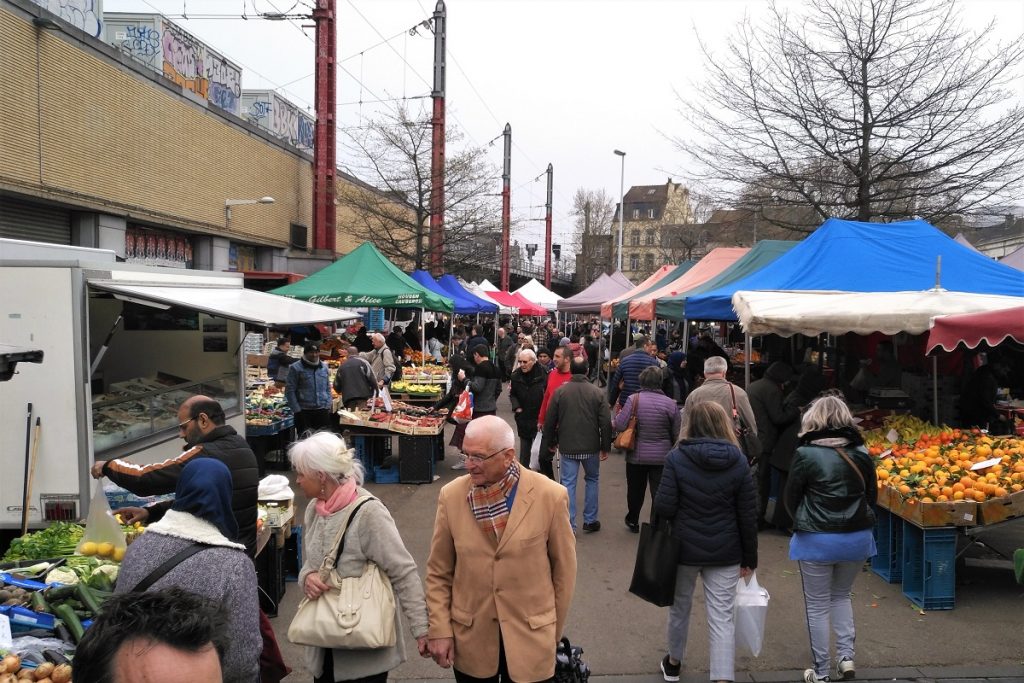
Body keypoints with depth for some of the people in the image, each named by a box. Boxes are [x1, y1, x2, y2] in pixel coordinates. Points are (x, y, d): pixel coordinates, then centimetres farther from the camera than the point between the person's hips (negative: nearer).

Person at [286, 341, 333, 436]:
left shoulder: (324, 367, 12)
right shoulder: (295, 368, -3)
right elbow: (290, 391, -3)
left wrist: (328, 406, 8)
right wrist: (297, 410, -8)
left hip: (323, 411, 4)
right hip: (304, 411, -4)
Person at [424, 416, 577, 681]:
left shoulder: (550, 496, -14)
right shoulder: (451, 496, -8)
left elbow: (564, 568, -2)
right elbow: (438, 572, 2)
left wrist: (554, 631, 5)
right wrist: (439, 629, -2)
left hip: (529, 636, -1)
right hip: (469, 638, 2)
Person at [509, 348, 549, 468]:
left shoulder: (543, 373, -15)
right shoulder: (516, 375, -2)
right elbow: (512, 394, 11)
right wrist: (516, 407, -5)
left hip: (540, 415, -4)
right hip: (523, 416, 4)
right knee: (525, 441, 13)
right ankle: (523, 467, 23)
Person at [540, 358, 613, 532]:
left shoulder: (559, 392, -5)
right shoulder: (597, 393, -7)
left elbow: (550, 421, 0)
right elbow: (606, 423, -6)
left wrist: (551, 442, 14)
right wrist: (605, 447, 4)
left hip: (567, 447, 0)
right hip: (591, 447, 0)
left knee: (568, 484, 5)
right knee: (592, 480, 19)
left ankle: (569, 525, 4)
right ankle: (590, 521, 22)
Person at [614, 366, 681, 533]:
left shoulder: (633, 399, -12)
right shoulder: (670, 403, -8)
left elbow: (619, 425, -15)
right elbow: (677, 433, -2)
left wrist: (617, 417, 7)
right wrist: (674, 451, 16)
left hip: (636, 456, 1)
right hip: (662, 457, -1)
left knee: (635, 490, 19)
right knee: (659, 493, 6)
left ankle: (633, 521, 37)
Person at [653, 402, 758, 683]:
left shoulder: (677, 458, -10)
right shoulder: (738, 461, -4)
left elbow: (663, 507, -15)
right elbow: (748, 516, -1)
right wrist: (749, 557, 8)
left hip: (684, 547, 0)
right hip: (725, 552, 0)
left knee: (680, 607, 20)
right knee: (722, 617, 4)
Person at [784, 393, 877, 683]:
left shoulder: (806, 454, -14)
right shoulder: (861, 453, 0)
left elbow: (791, 498, -4)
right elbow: (872, 496, 10)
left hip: (816, 540, -4)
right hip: (858, 537, 5)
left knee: (818, 605, 10)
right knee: (841, 595, 26)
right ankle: (846, 656, 21)